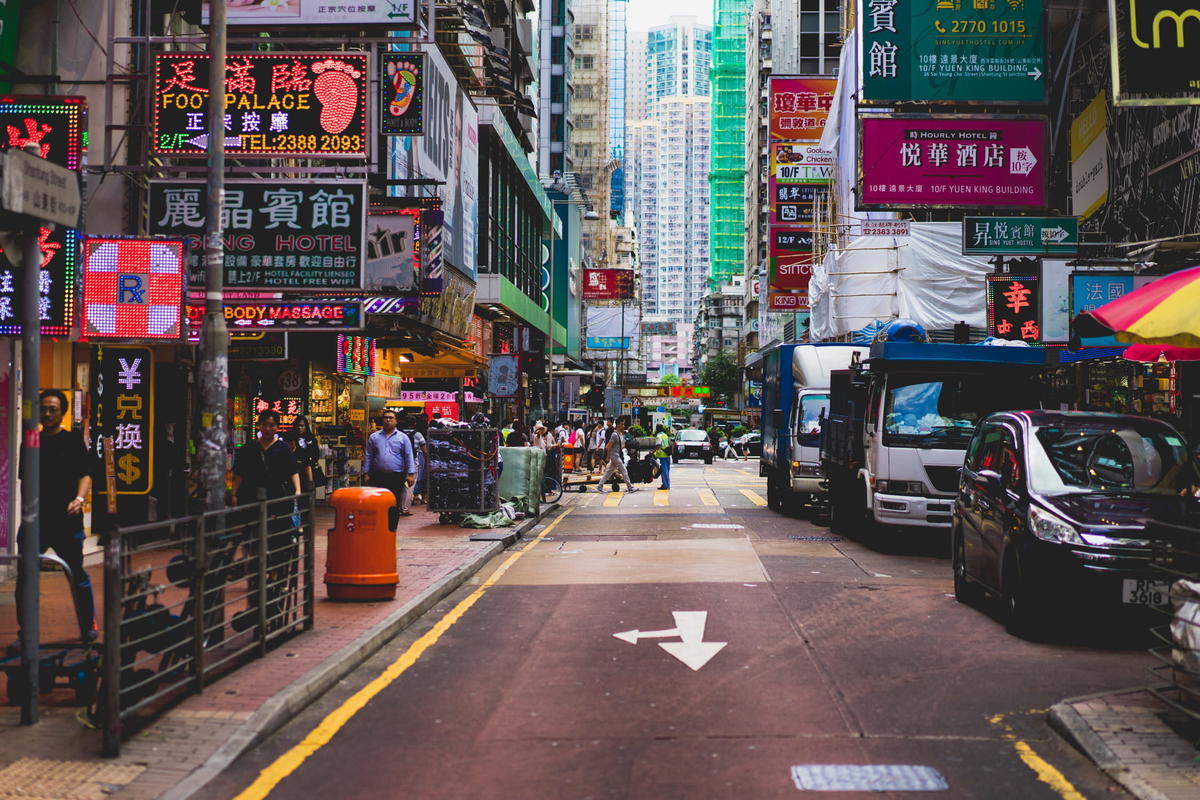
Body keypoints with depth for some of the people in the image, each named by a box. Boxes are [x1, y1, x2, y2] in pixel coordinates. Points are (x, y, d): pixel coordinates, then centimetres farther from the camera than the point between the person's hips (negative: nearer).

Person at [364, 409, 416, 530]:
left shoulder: (403, 437, 6)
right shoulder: (374, 437, 10)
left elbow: (409, 456, 4)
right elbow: (369, 456, 12)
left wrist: (410, 474, -4)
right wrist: (367, 473, 7)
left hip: (397, 477, -1)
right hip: (378, 477, 1)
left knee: (394, 506, 3)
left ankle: (391, 531, 11)